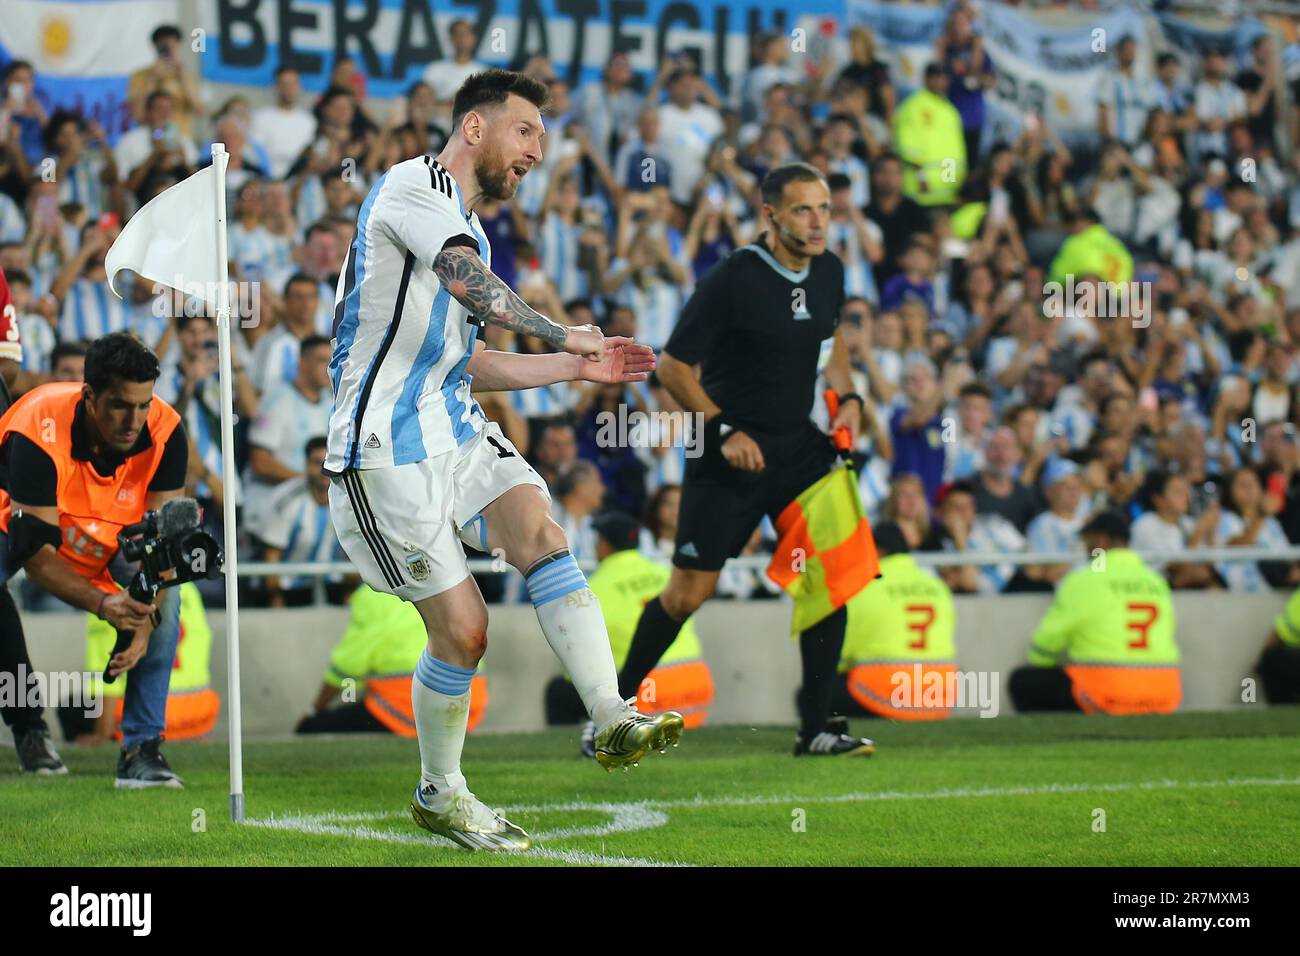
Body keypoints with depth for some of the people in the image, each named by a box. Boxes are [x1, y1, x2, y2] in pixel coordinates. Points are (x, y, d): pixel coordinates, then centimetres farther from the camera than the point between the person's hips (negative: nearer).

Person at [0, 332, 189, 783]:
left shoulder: (165, 432, -29)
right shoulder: (38, 431, -40)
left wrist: (145, 624, -36)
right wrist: (101, 604, -51)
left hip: (115, 534, 3)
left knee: (165, 598, -22)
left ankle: (142, 747, -19)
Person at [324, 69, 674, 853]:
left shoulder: (470, 232, 23)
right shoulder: (415, 184, -6)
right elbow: (465, 280, -24)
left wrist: (577, 369, 21)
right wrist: (561, 336, -21)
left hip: (457, 432, 8)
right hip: (385, 449, -8)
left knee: (541, 532, -19)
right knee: (462, 627, -8)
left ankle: (614, 722, -31)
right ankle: (440, 794, 13)